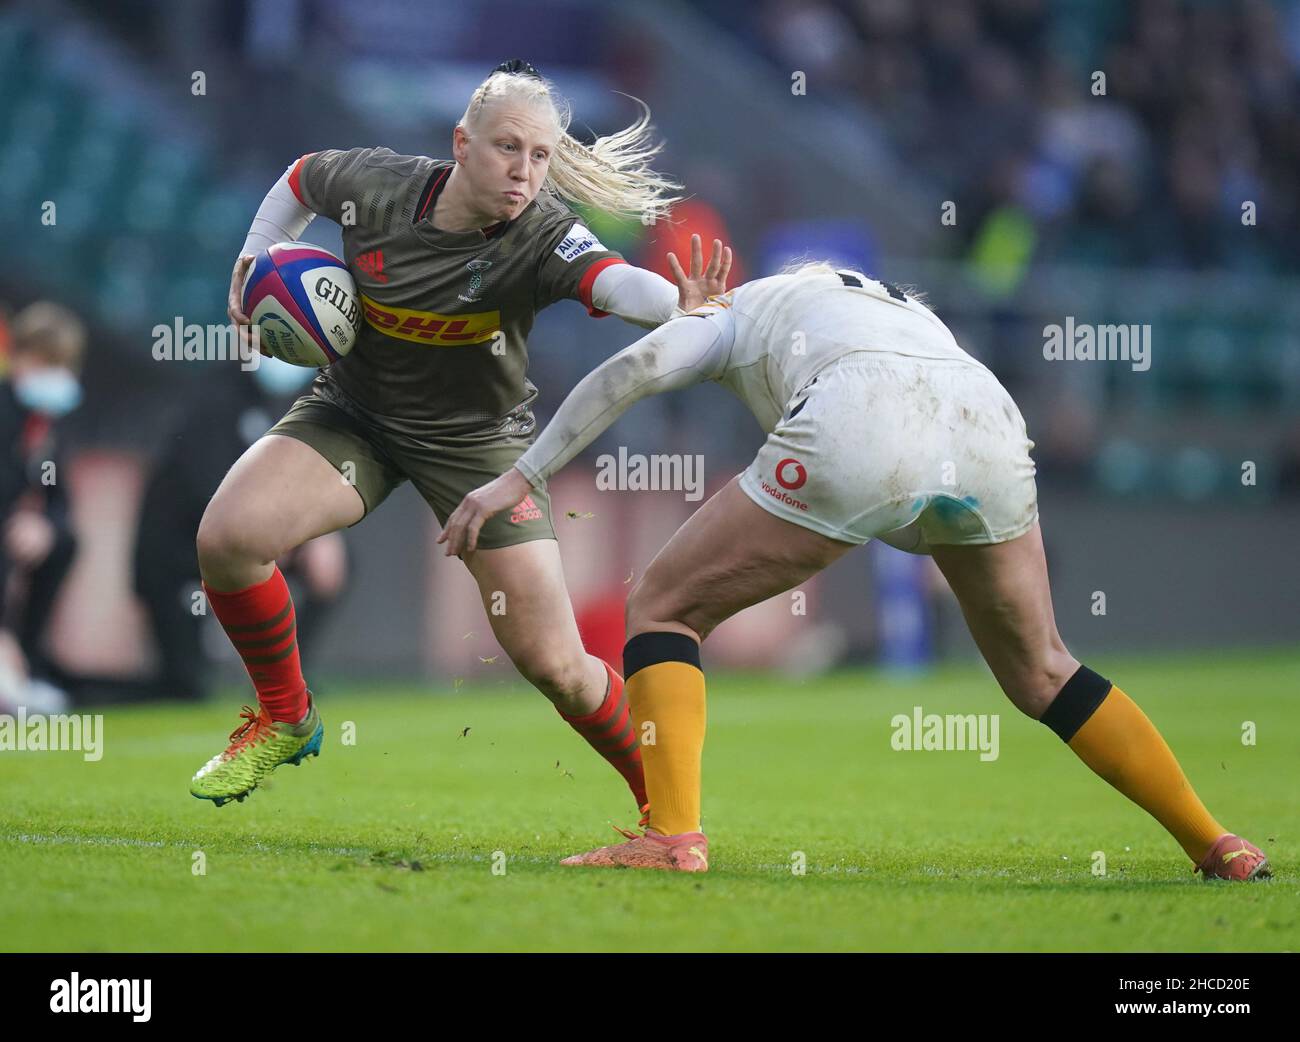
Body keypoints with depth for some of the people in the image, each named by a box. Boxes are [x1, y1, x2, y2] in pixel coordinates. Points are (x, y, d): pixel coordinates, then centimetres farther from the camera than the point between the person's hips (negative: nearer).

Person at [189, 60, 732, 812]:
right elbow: (300, 180, 7)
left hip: (479, 441, -2)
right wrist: (254, 266, -2)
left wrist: (678, 305, -60)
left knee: (554, 664, -7)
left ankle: (664, 801, 21)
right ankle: (284, 719, 3)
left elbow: (613, 280, -45)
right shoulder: (372, 185, -16)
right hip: (353, 416, 2)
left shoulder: (542, 238, -25)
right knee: (227, 536, -25)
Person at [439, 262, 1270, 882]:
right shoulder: (905, 309, 44)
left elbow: (634, 367, 15)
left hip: (858, 437, -5)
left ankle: (674, 835, -5)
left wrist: (519, 480, 15)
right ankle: (1218, 847, 24)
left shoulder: (741, 310, 31)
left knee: (664, 609, 11)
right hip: (991, 417, 5)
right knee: (1040, 673, 25)